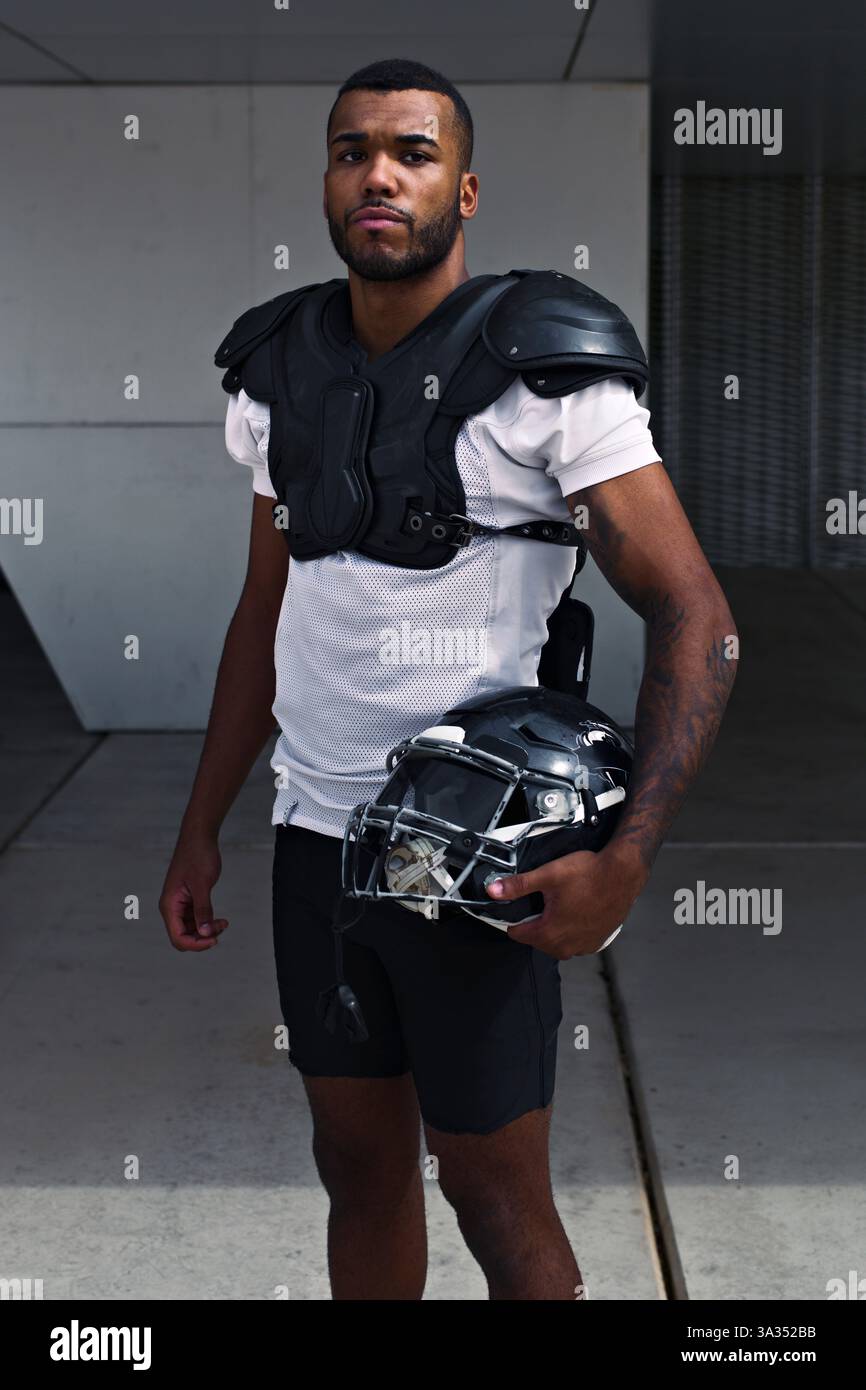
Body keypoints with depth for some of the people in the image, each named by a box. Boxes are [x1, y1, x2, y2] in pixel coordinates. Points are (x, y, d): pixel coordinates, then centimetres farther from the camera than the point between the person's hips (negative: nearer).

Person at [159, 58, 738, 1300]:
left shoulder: (546, 372, -11)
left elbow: (695, 618, -14)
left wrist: (625, 862, -23)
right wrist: (203, 828, 15)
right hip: (316, 837, 5)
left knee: (499, 1205, 4)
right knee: (360, 1169, 16)